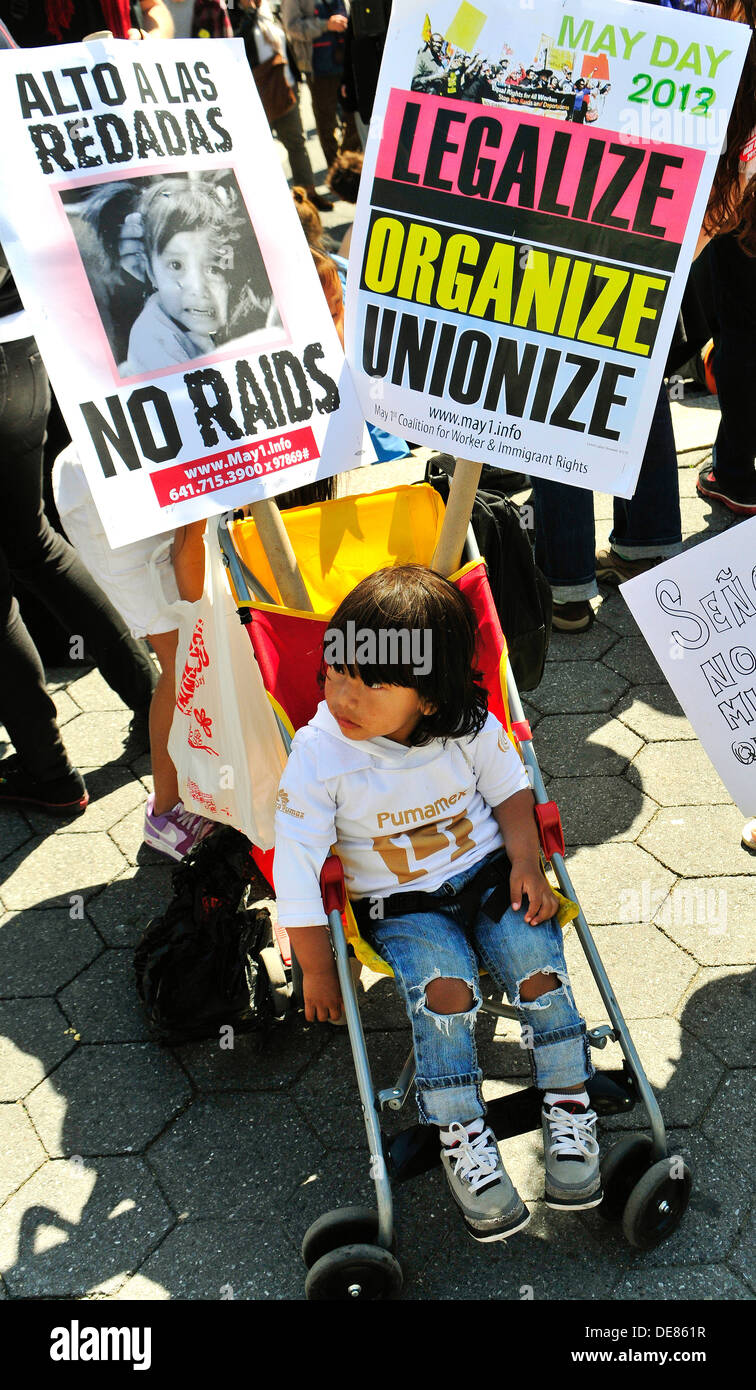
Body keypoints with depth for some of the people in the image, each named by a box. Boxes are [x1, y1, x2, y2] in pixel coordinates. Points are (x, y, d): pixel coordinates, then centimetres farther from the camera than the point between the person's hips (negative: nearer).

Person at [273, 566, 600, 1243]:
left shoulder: (470, 728, -13)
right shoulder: (318, 753, -19)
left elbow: (510, 790, 6)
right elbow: (296, 866, -14)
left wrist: (527, 864, -10)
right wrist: (318, 970, -8)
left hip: (488, 875, 2)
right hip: (400, 906, -1)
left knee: (534, 957, -20)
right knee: (444, 986, -26)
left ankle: (569, 1109, 1)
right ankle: (460, 1136, -7)